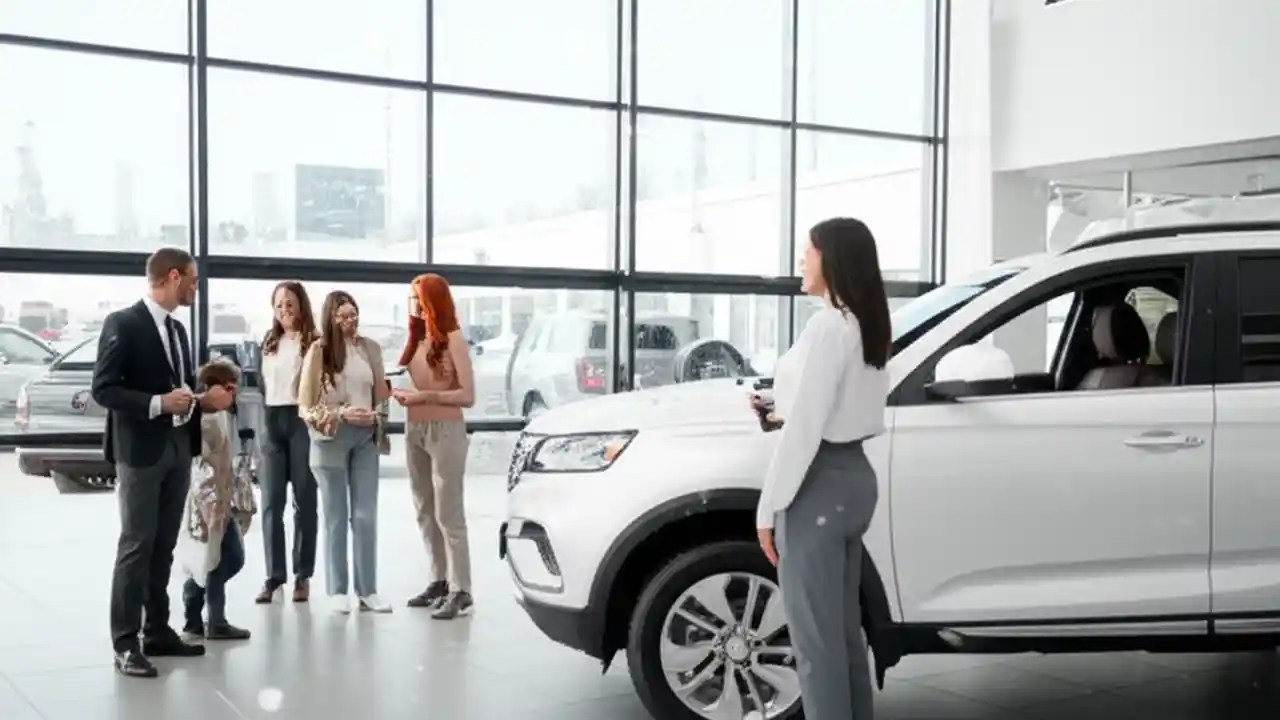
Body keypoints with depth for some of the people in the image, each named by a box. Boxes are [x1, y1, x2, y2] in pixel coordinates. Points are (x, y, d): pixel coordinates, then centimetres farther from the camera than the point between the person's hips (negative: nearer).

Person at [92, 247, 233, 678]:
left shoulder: (177, 329, 14)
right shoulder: (123, 323, -10)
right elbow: (103, 389, -14)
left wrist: (201, 399, 1)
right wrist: (158, 404, -22)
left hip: (178, 448, 8)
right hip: (140, 451, -8)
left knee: (164, 546, 12)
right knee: (136, 546, -5)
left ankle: (158, 632, 21)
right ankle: (126, 643, 1)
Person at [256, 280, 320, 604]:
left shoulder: (313, 342, -6)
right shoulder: (269, 343, 13)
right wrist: (262, 423, 16)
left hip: (301, 421, -5)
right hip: (272, 422, 5)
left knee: (304, 500, 4)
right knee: (271, 502, 3)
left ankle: (302, 575, 12)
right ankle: (273, 575, 8)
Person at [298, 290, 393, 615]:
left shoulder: (370, 348, 5)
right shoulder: (319, 350, -7)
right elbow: (306, 405, -7)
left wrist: (375, 416, -5)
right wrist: (341, 413, -18)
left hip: (366, 437, 3)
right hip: (331, 438, -3)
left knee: (366, 517, 5)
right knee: (336, 517, 5)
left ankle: (367, 590, 11)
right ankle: (338, 590, 12)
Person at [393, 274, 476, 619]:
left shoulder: (453, 338, -11)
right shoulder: (417, 339, 10)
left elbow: (468, 395, -14)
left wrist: (425, 396, -20)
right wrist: (404, 393, -1)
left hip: (445, 431, -8)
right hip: (414, 431, 8)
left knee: (448, 514, -5)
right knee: (425, 513, 12)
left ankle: (461, 591, 0)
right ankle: (439, 581, 22)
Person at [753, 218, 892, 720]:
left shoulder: (827, 326, -17)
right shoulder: (867, 326, 11)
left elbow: (804, 430, -19)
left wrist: (769, 506, -15)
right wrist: (784, 412, 17)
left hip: (819, 483, -10)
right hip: (856, 476, 10)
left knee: (815, 633, -2)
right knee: (843, 627, 17)